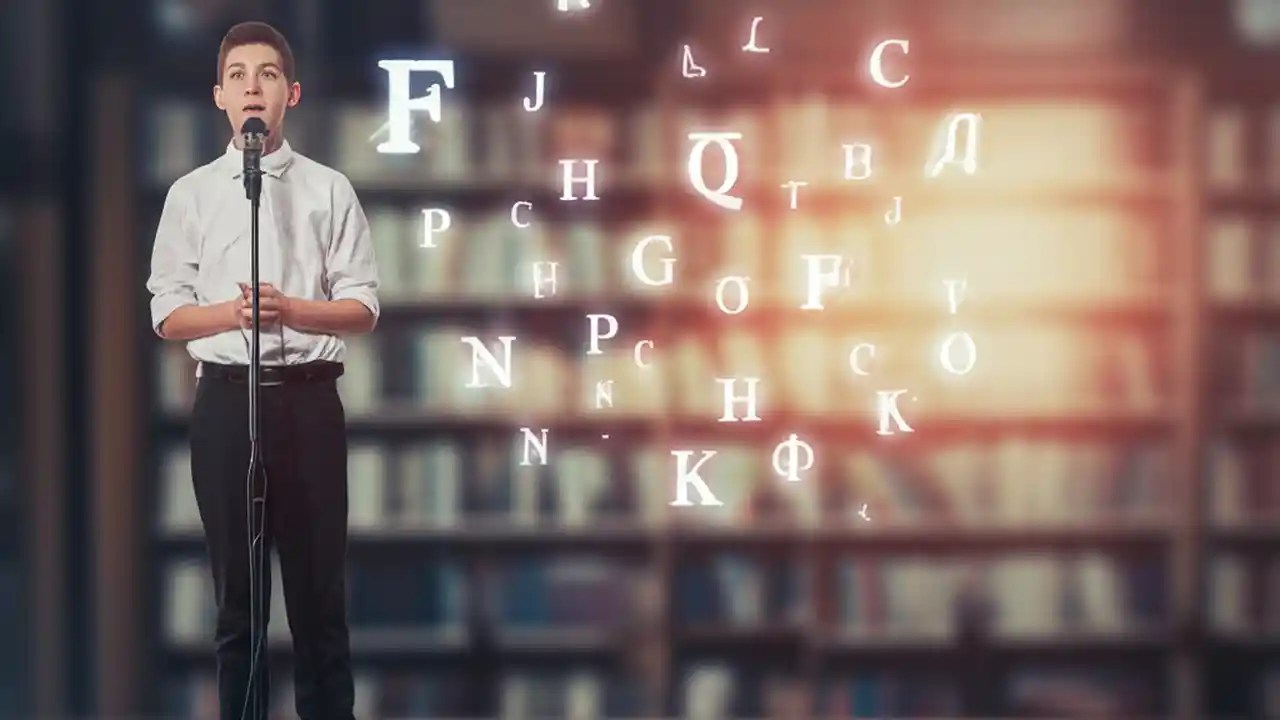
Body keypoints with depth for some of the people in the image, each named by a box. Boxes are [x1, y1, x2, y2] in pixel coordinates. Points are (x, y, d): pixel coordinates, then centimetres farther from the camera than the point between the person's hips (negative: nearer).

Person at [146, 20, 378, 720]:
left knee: (319, 587, 2)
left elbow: (363, 309, 2)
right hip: (226, 399, 1)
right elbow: (168, 315, 5)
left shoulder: (329, 189, 4)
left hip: (309, 398, -1)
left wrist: (289, 309, -15)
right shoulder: (191, 194, 6)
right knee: (237, 590, 6)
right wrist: (232, 312, -14)